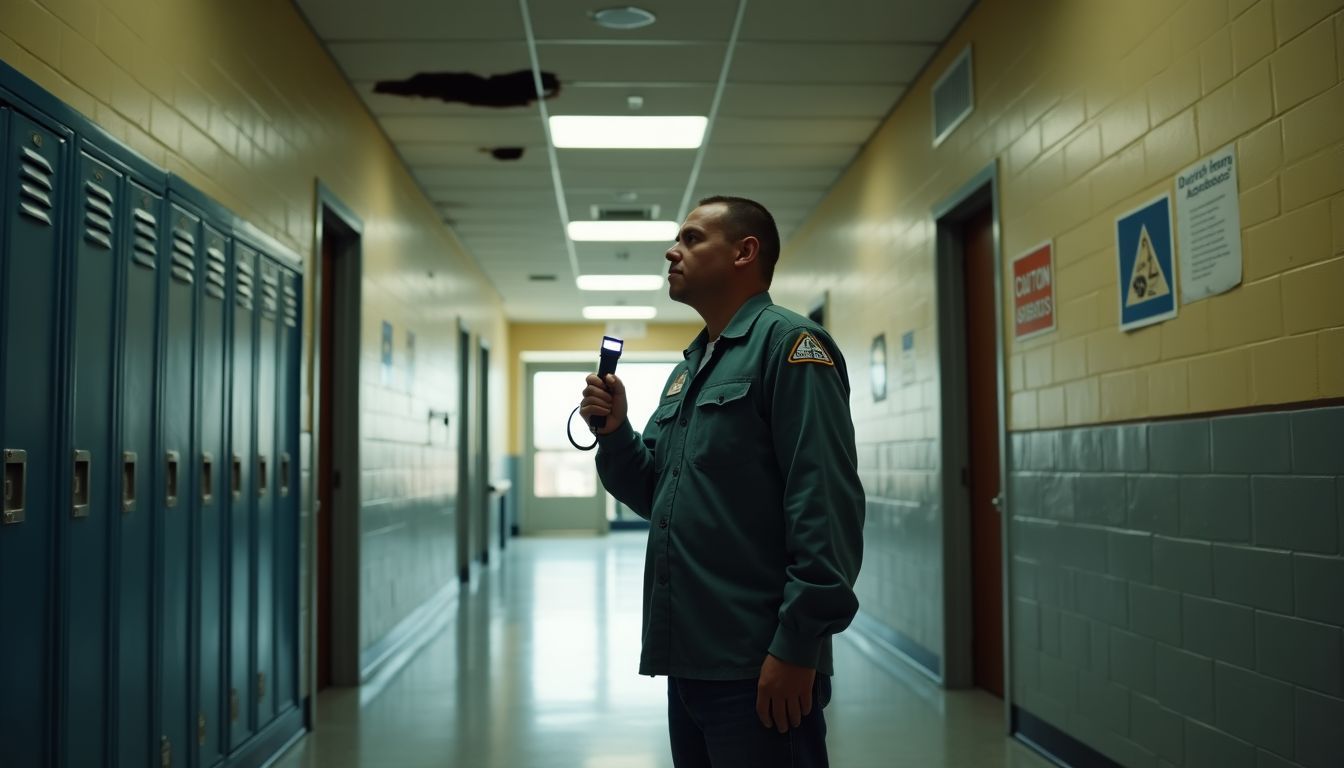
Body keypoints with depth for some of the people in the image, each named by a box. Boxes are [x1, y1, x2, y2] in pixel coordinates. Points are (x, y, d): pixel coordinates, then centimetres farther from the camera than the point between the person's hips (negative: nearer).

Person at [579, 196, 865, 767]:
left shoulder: (788, 342, -9)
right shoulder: (687, 369, 17)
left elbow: (825, 506, -17)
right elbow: (653, 494, 19)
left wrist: (798, 643, -20)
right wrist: (614, 431, 2)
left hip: (759, 671, -8)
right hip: (690, 661, 8)